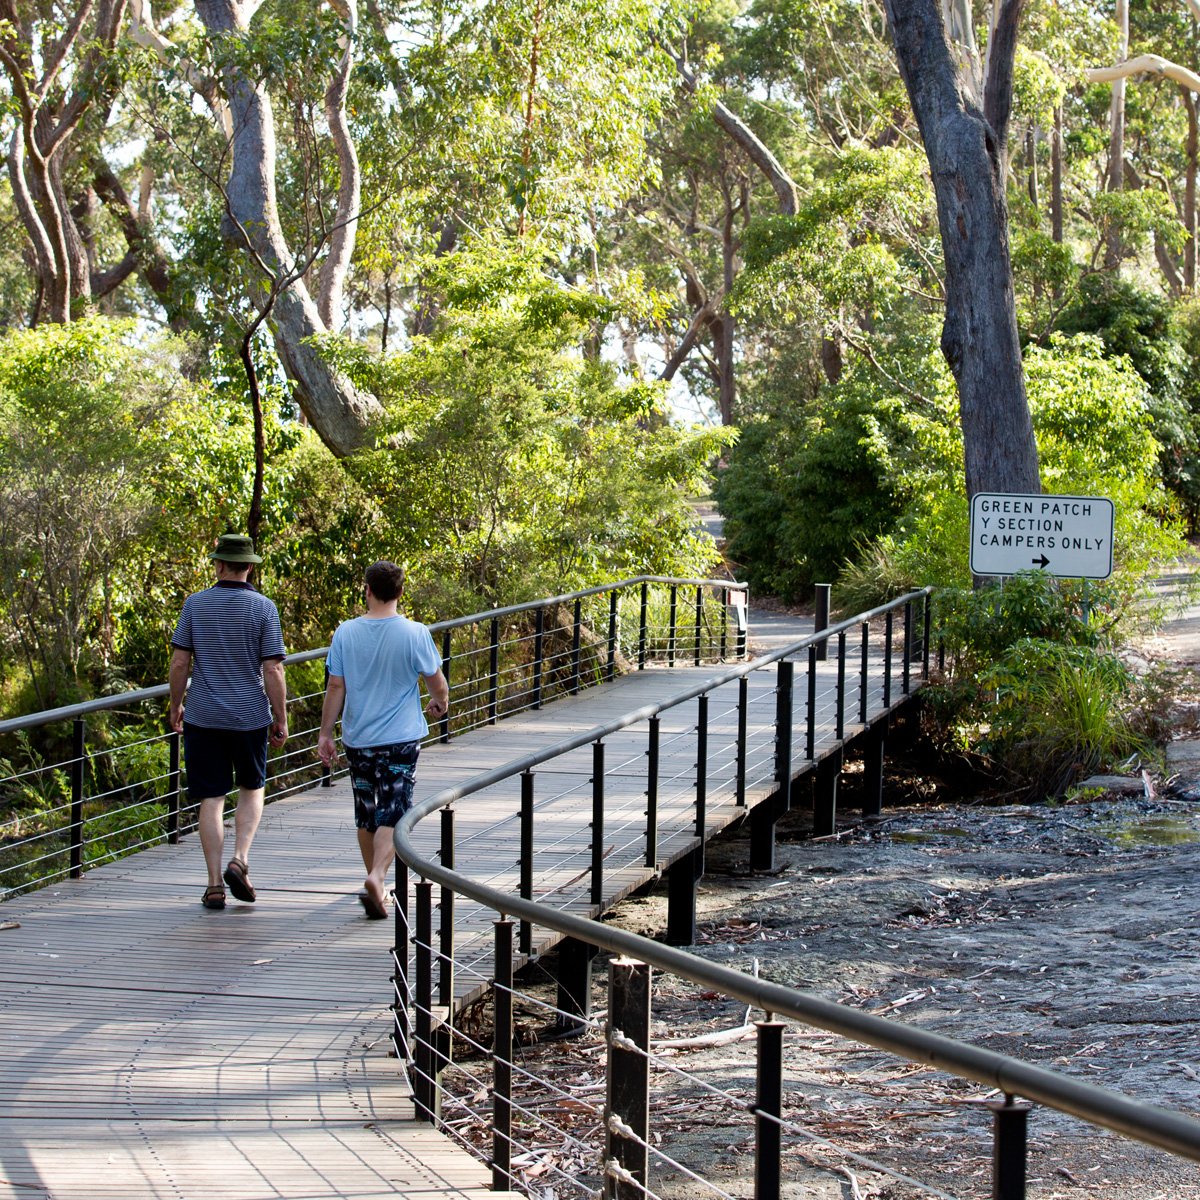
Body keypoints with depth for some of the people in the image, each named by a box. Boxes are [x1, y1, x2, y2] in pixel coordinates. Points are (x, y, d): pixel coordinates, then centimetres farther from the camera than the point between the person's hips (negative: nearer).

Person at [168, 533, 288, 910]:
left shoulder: (195, 604, -2)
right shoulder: (264, 608, -6)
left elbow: (179, 661, -2)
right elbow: (273, 670, -8)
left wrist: (175, 705, 12)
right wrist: (281, 719, 1)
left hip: (203, 718, 0)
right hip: (250, 717, 0)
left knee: (211, 799, 4)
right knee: (252, 789, 19)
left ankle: (215, 885, 3)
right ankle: (240, 859, 0)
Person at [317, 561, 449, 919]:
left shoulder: (345, 633, -4)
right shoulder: (415, 634, -9)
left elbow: (335, 687, -2)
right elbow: (437, 682, -1)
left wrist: (325, 733, 6)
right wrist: (440, 703, 21)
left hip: (357, 740, 3)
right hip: (401, 740, -3)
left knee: (366, 814, 15)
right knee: (392, 814, -2)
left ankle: (376, 884, 25)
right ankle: (377, 877, -21)